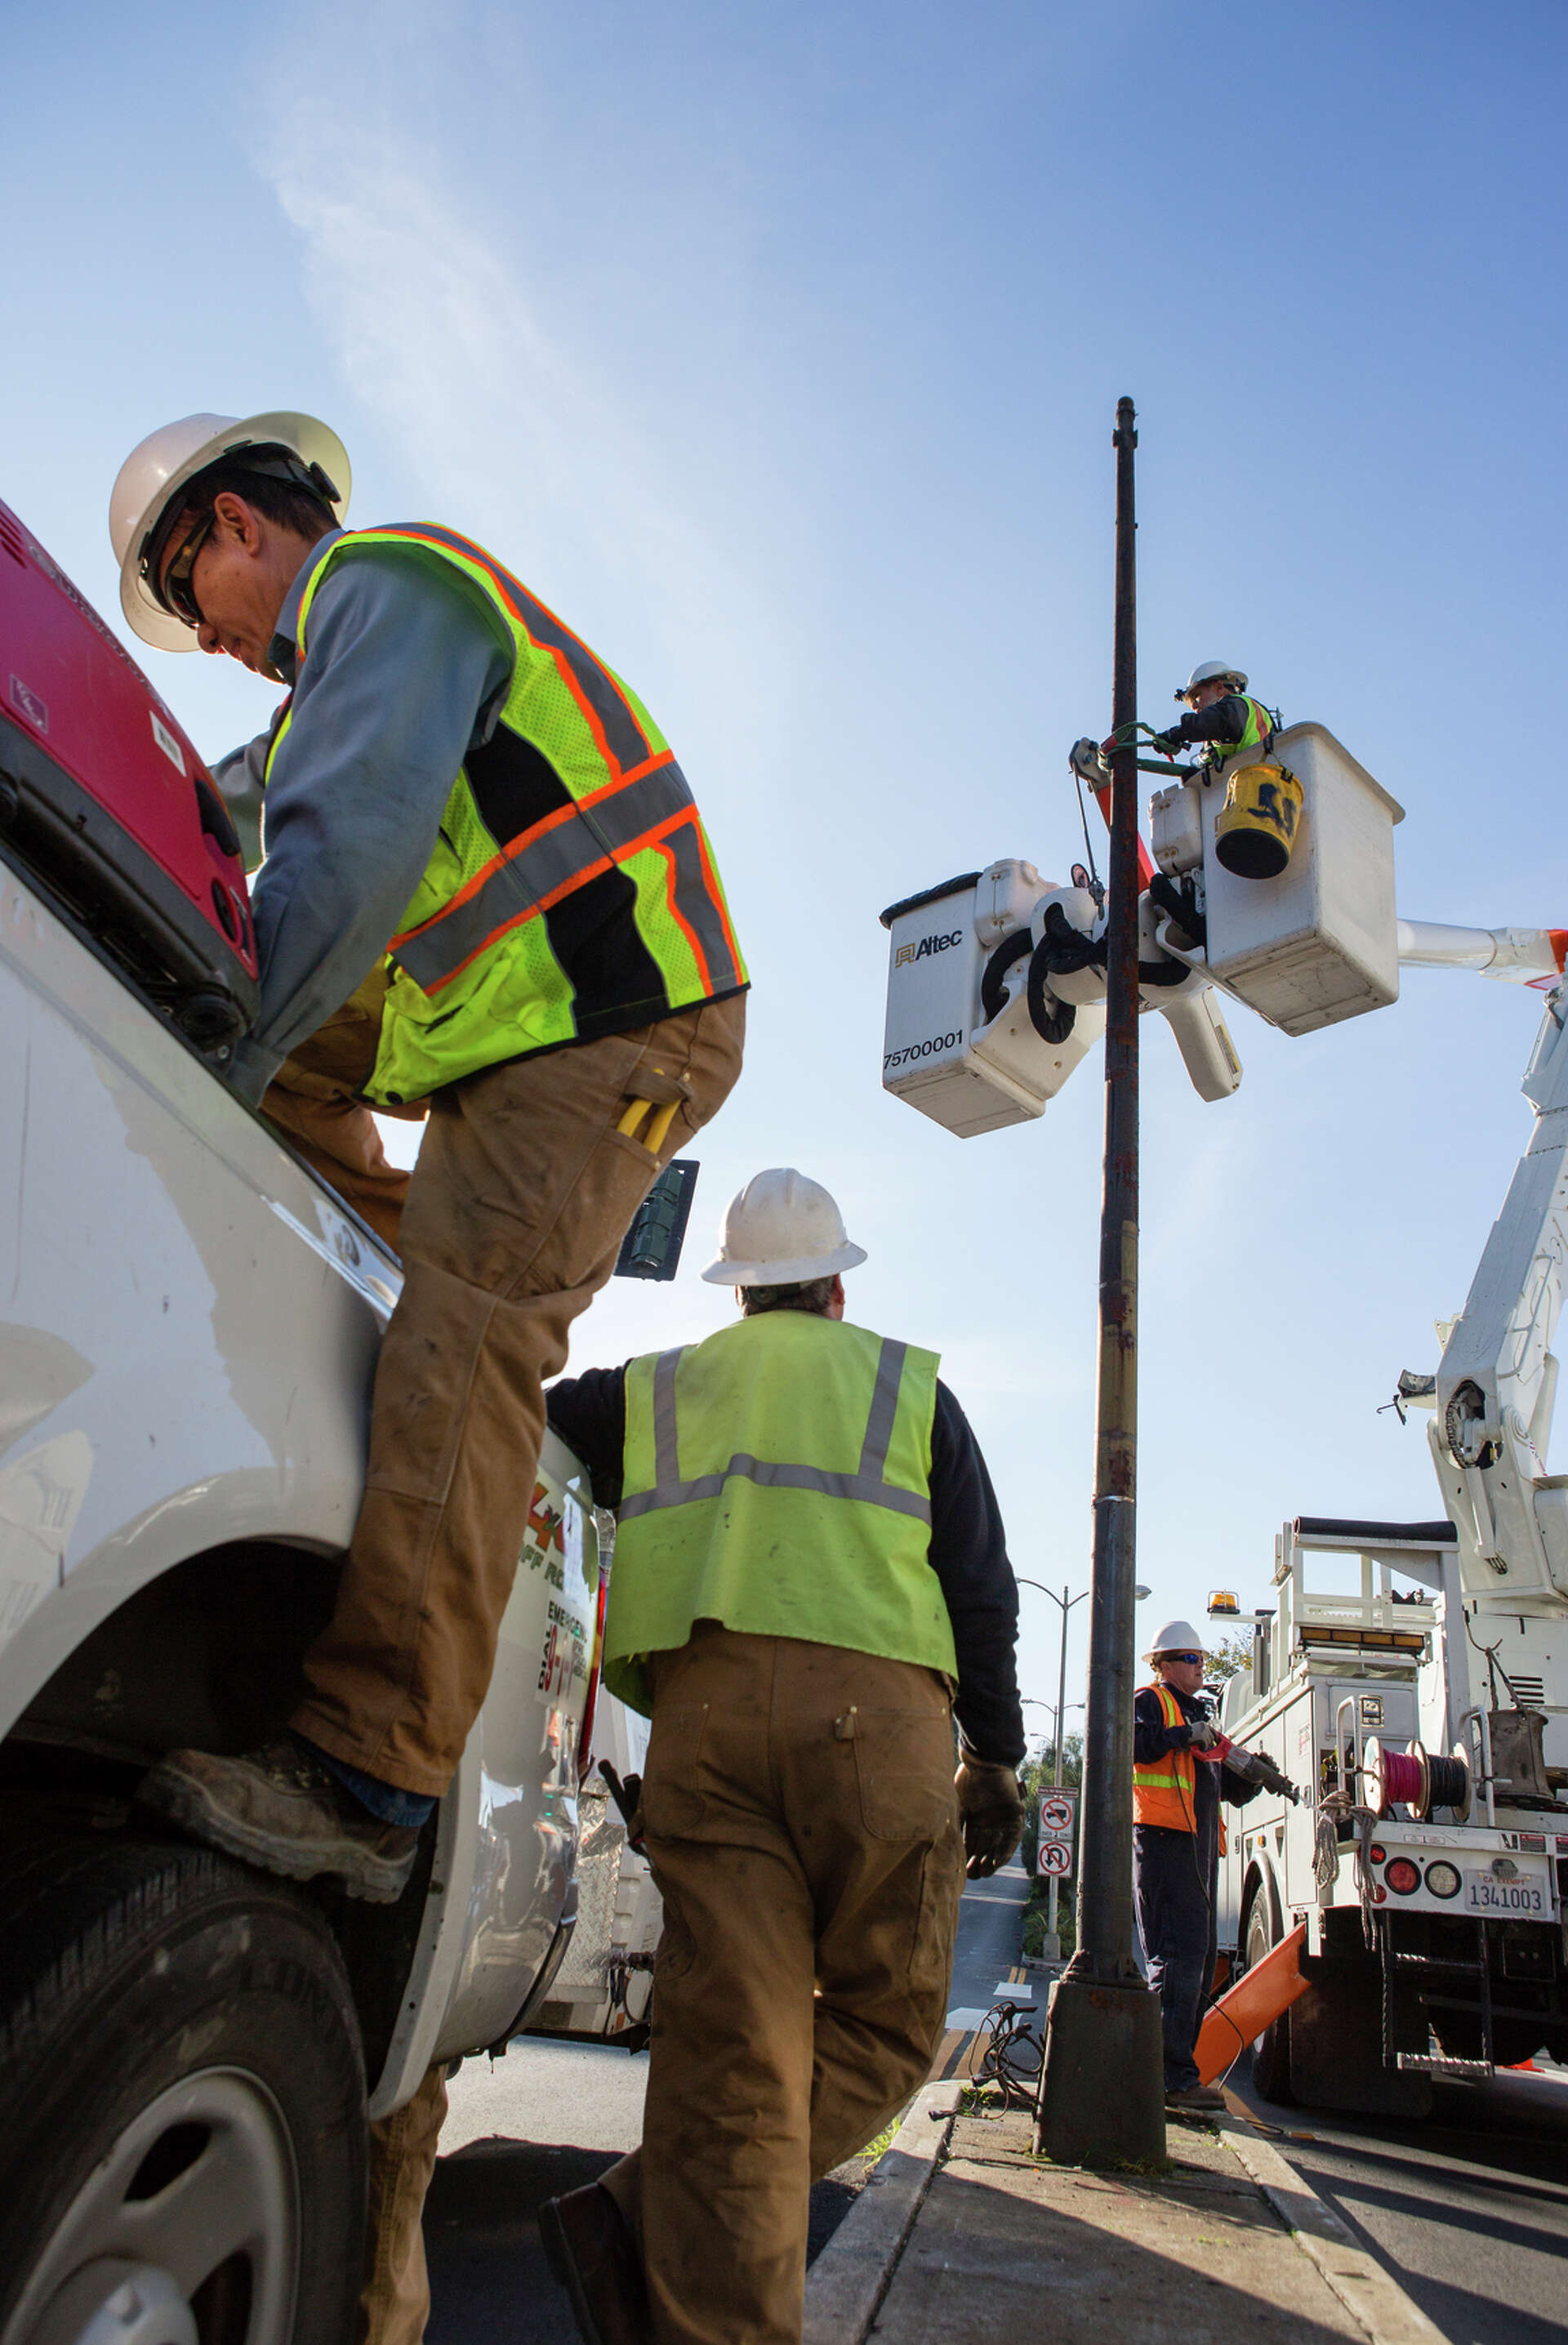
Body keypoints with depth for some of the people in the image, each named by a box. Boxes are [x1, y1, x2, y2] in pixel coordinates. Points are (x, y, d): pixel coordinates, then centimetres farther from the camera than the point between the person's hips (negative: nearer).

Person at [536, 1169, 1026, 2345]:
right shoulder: (909, 1383, 19)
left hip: (701, 1710, 2)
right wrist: (996, 1754, 16)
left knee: (733, 2041, 4)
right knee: (884, 2023, 9)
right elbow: (980, 1586, 13)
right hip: (870, 1705, -2)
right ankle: (644, 2220, -3)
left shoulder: (652, 1388, 22)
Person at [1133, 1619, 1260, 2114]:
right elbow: (1132, 1744, -20)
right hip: (1164, 1837, -9)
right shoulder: (1150, 1701, 2)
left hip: (1200, 1846, 9)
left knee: (1198, 1957, 10)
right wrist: (1184, 1735, -19)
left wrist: (1252, 1775, 8)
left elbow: (1230, 1791, 27)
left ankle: (1175, 2066, 17)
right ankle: (1174, 2077, -14)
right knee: (1179, 1955, -14)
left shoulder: (1199, 1715, 27)